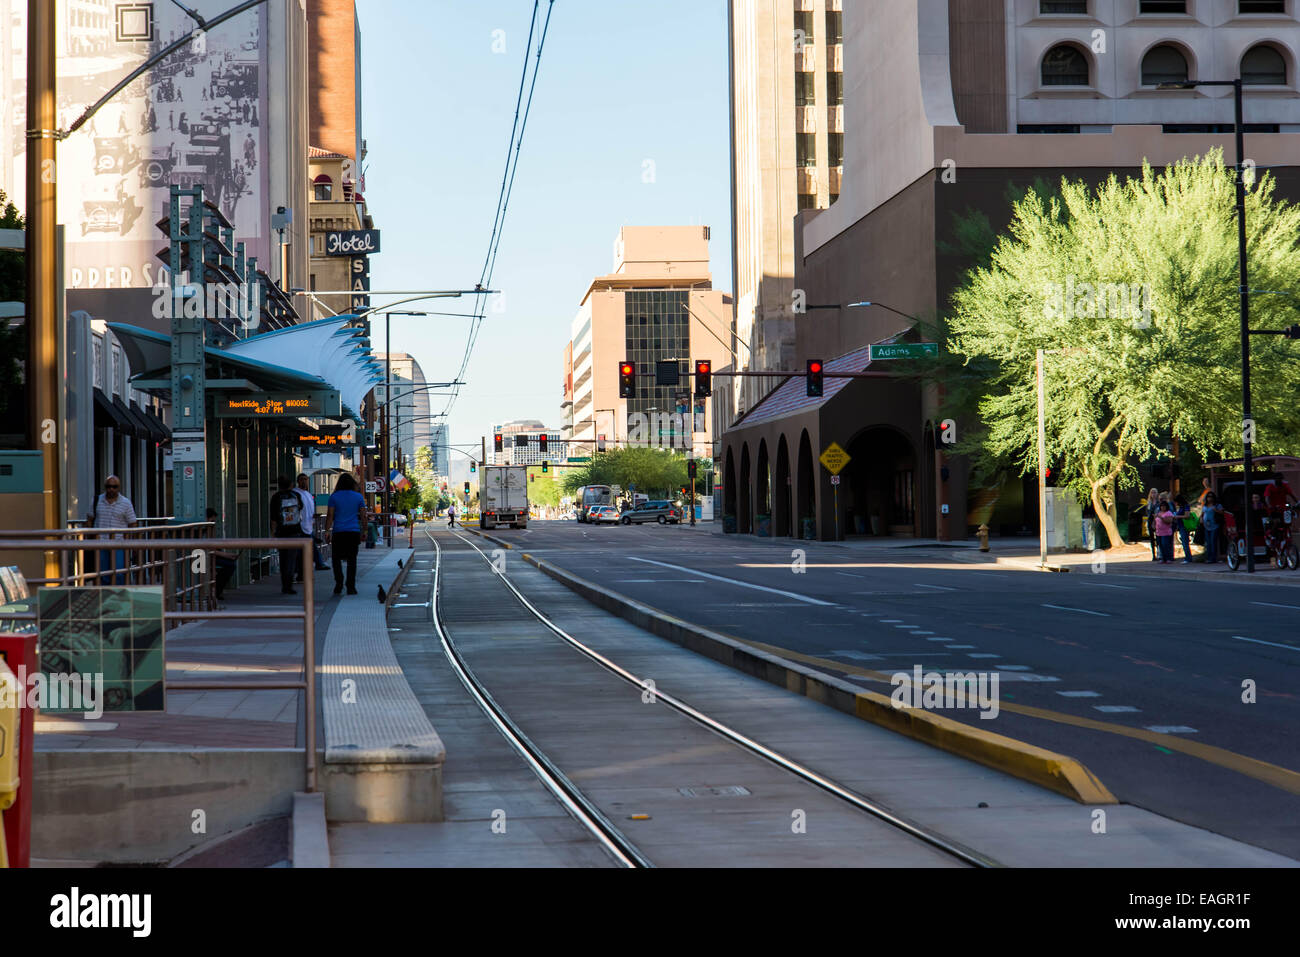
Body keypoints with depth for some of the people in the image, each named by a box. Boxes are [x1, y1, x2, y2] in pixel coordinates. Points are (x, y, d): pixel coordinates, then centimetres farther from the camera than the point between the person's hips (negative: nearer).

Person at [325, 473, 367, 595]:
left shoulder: (334, 497, 2)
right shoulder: (359, 497, 5)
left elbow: (330, 515, -2)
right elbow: (363, 516, 6)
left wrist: (327, 531, 0)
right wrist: (363, 531, 13)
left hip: (338, 532, -1)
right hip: (354, 532, 1)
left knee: (337, 559, 10)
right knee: (352, 560, 3)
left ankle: (338, 584, -3)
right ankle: (351, 587, 0)